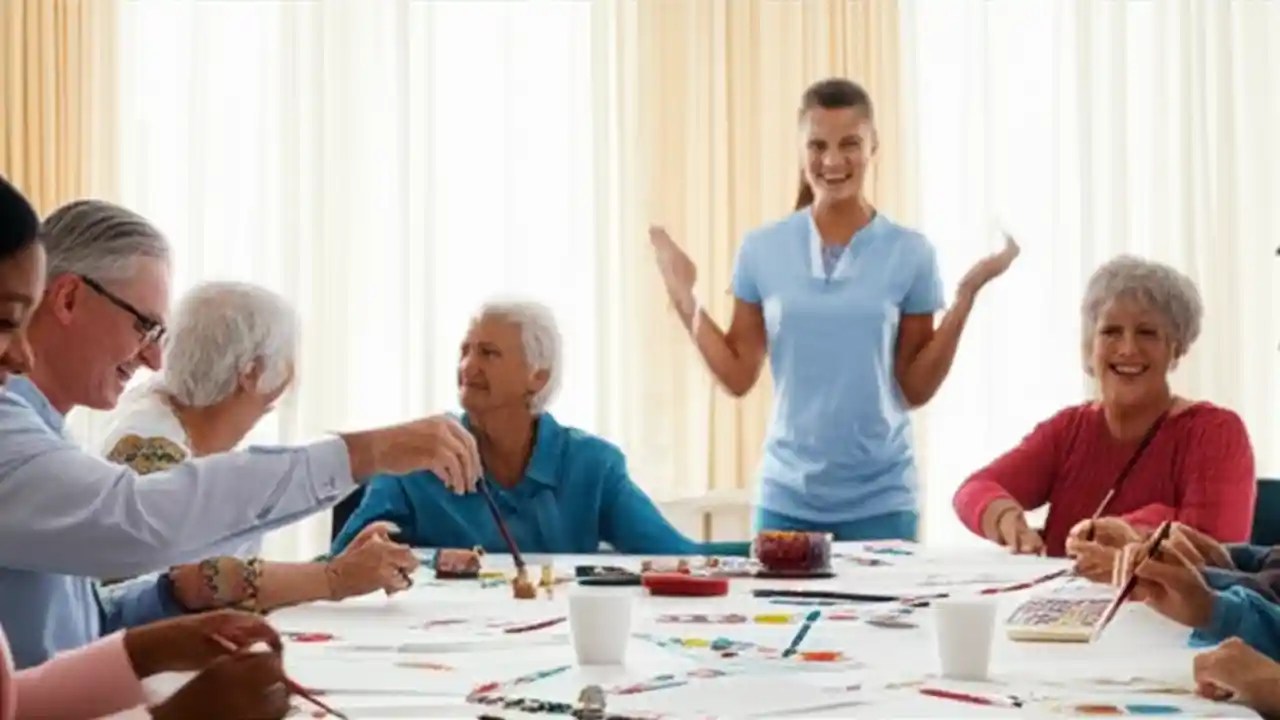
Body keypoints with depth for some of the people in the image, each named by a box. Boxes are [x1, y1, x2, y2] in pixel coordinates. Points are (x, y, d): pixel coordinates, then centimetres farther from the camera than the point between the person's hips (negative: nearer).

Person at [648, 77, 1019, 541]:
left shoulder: (909, 252, -2)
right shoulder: (762, 249, 1)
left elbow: (916, 390, -1)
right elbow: (738, 377, 4)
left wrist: (967, 295, -8)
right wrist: (685, 299, -2)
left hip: (879, 499, -1)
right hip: (787, 497, 1)